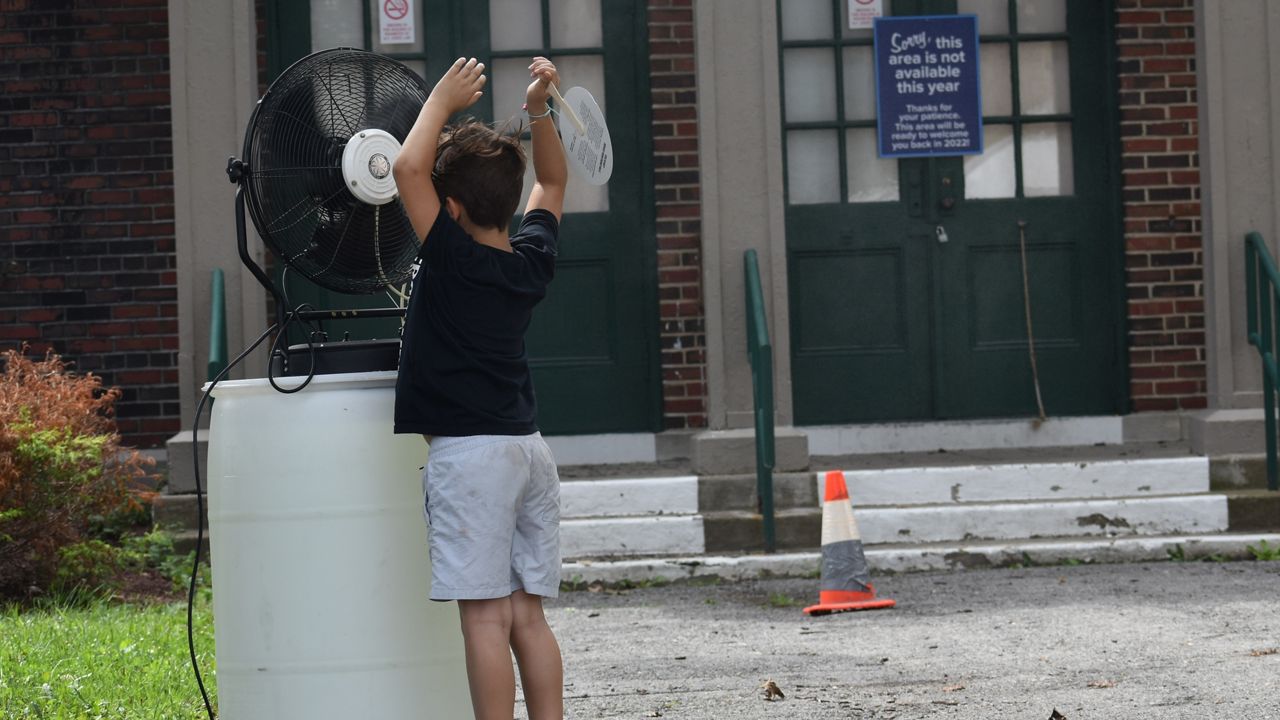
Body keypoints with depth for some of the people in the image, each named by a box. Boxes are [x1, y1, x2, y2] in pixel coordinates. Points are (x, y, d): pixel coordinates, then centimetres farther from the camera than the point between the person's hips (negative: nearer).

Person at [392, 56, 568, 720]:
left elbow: (407, 168, -17)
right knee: (528, 616, 8)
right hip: (529, 449, 7)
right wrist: (539, 111, 17)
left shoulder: (453, 259, -10)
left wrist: (443, 100, -4)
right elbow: (552, 182, 27)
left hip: (469, 455, -7)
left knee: (485, 615, -8)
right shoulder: (533, 262, 9)